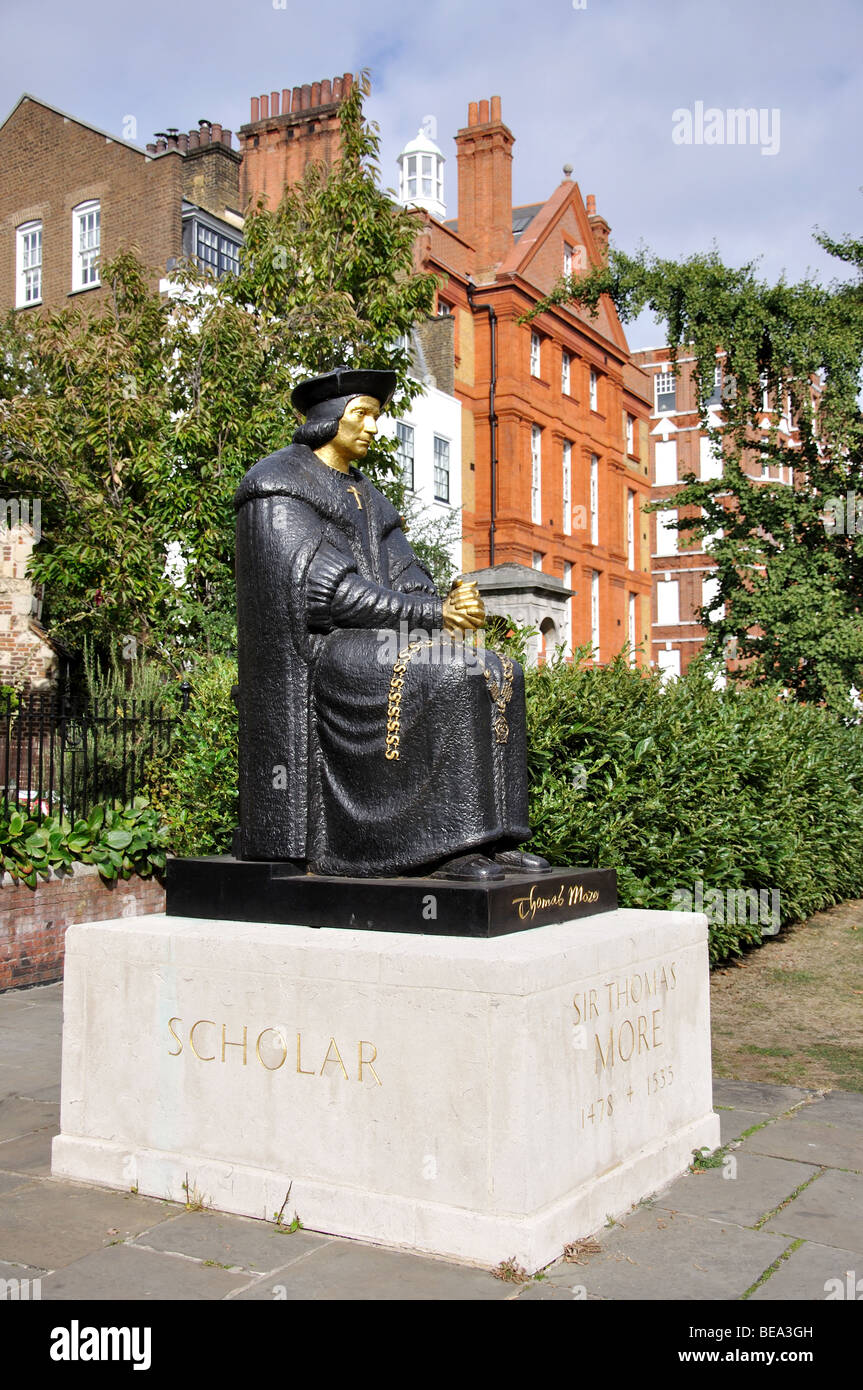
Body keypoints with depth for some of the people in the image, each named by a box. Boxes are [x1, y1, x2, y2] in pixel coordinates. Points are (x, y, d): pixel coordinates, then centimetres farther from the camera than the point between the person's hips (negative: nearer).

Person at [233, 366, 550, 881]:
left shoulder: (365, 496, 22)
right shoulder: (279, 488, -6)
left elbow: (407, 577, 12)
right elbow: (322, 587, -18)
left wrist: (452, 605, -13)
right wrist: (431, 613, -18)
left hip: (366, 641, 9)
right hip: (314, 649, -9)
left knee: (498, 675, -7)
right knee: (446, 678, -30)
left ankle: (492, 838, -14)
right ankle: (444, 845, -27)